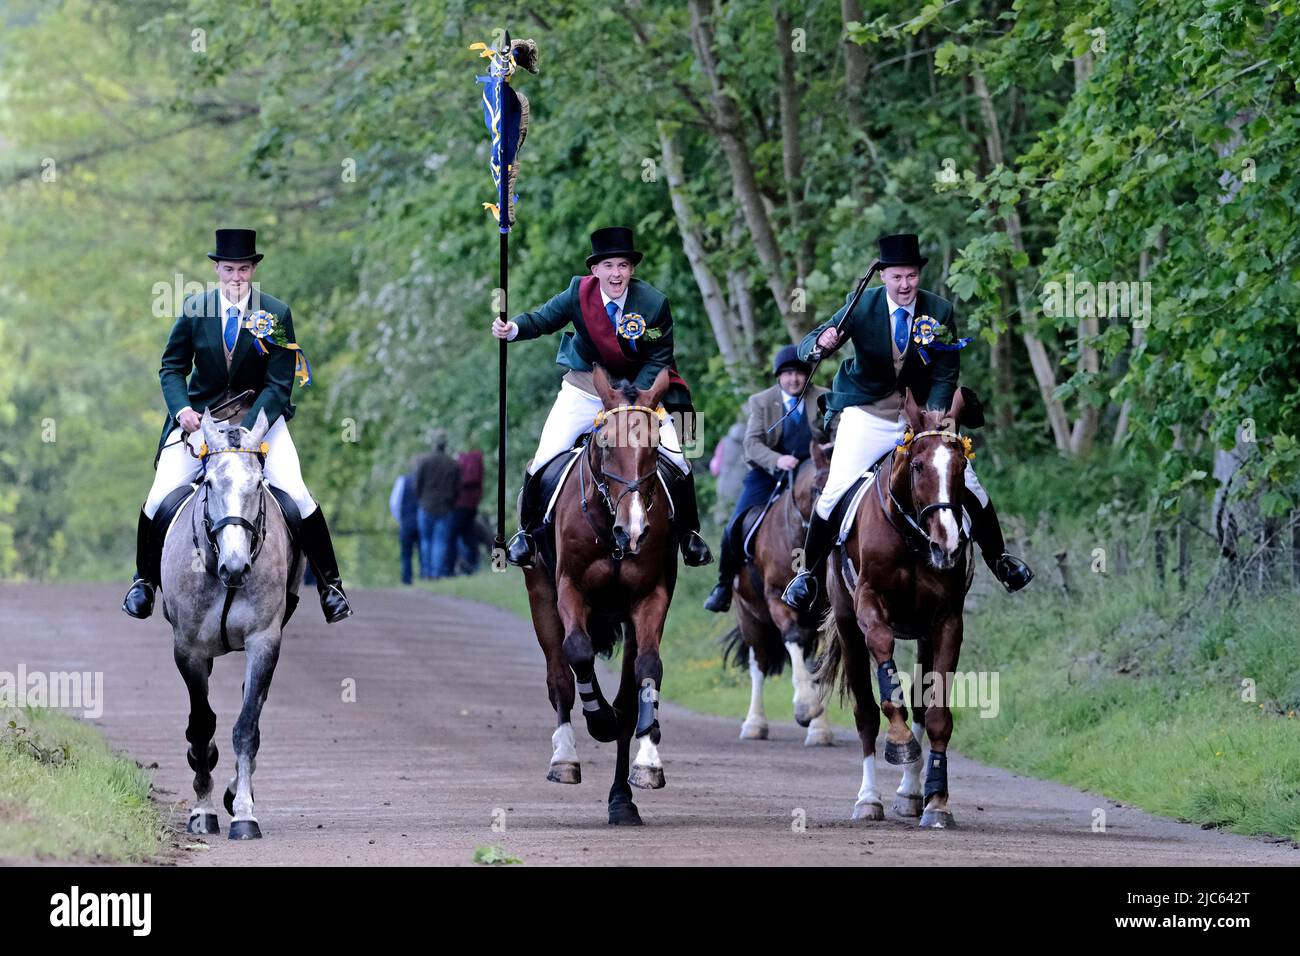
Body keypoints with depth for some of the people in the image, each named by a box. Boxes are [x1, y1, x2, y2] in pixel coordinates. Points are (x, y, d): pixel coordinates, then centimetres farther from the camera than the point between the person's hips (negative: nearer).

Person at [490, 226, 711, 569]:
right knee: (545, 459, -7)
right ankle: (526, 531, 17)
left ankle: (689, 534, 19)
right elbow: (542, 319, -7)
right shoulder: (579, 292, -16)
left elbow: (658, 359, -13)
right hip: (584, 389, 0)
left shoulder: (654, 303, -19)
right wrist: (513, 328, -28)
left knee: (676, 460, -5)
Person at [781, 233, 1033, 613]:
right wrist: (821, 343, -38)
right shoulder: (861, 306, -13)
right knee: (836, 490, -12)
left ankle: (998, 558, 22)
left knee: (967, 484, -1)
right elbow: (806, 348, -13)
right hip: (867, 414, -2)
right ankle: (807, 573, 7)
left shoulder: (940, 311, -10)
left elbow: (946, 375, -6)